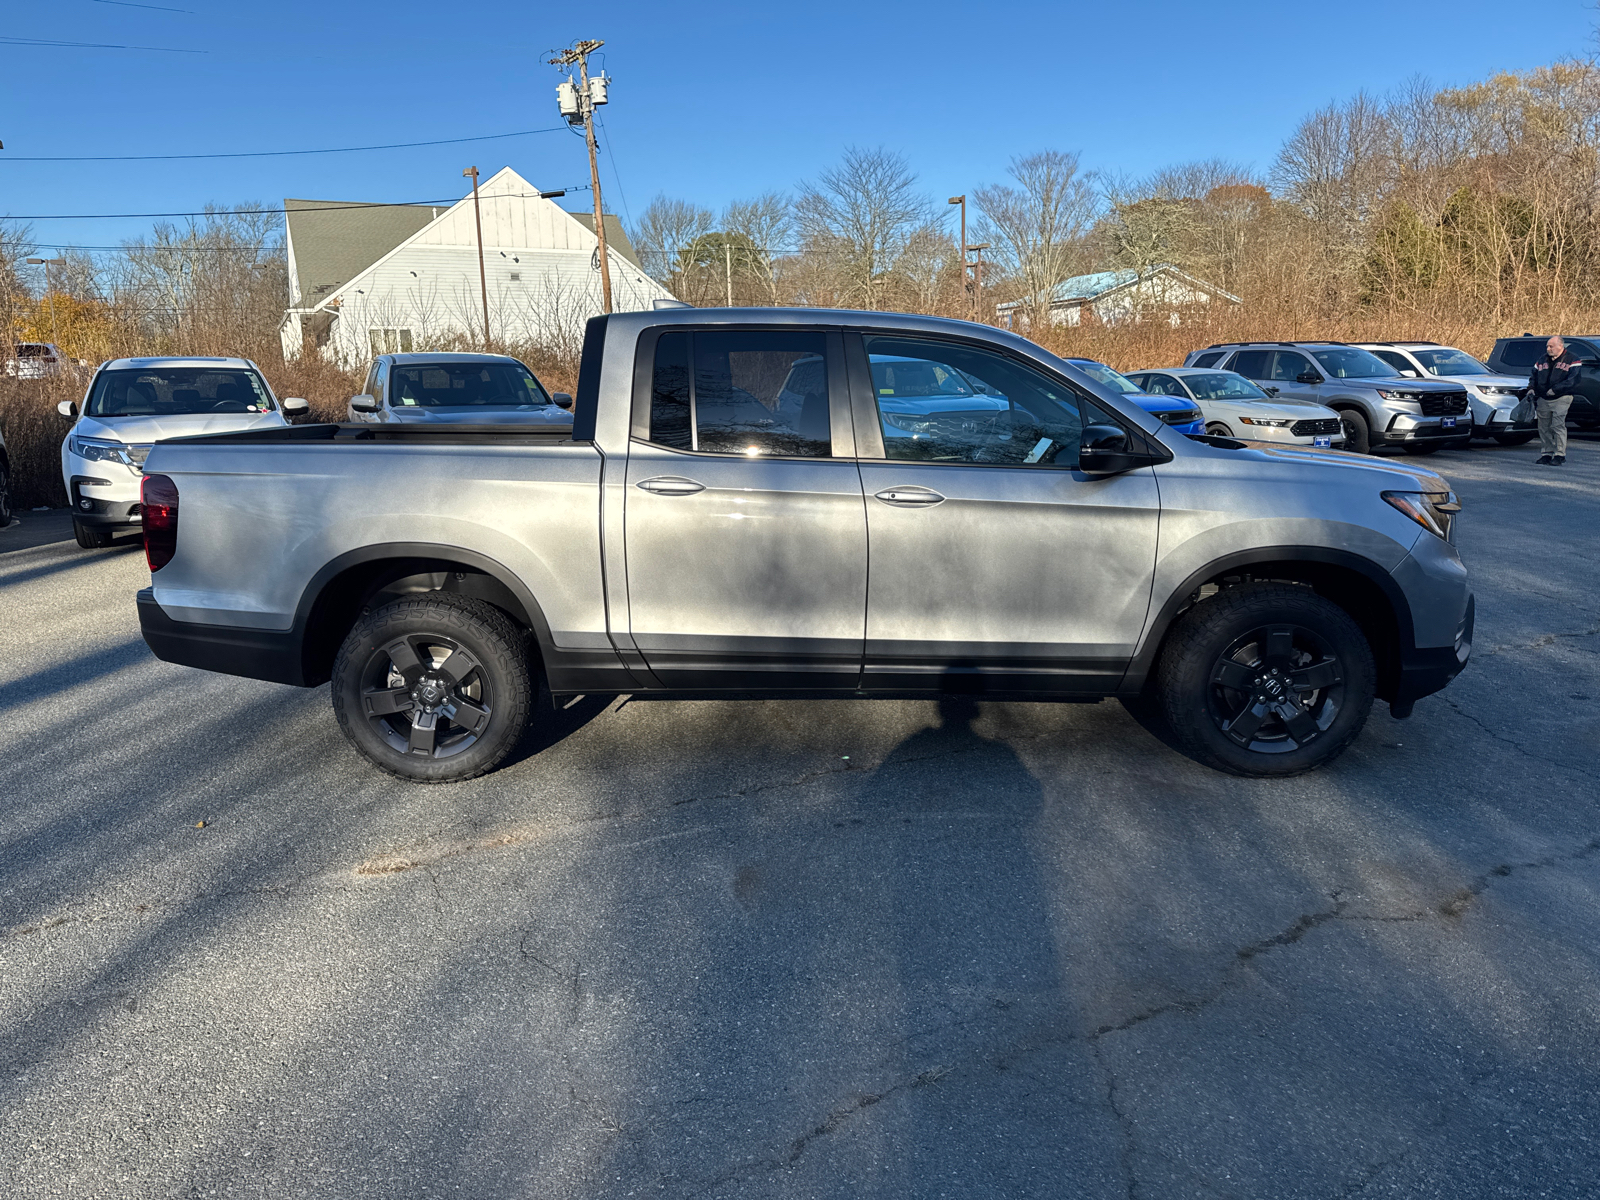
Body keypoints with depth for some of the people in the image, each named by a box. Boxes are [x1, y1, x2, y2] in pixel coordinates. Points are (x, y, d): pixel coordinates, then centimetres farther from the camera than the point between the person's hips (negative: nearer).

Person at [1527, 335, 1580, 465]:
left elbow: (1573, 380, -12)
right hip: (1543, 399, 6)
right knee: (1544, 427, 6)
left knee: (1558, 425, -13)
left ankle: (1560, 456, -9)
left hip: (1561, 399, -6)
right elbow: (1534, 375, 25)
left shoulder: (1571, 360, -2)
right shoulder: (1543, 360, 17)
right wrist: (1531, 388, 6)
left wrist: (1556, 389, -20)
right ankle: (1546, 454, 15)